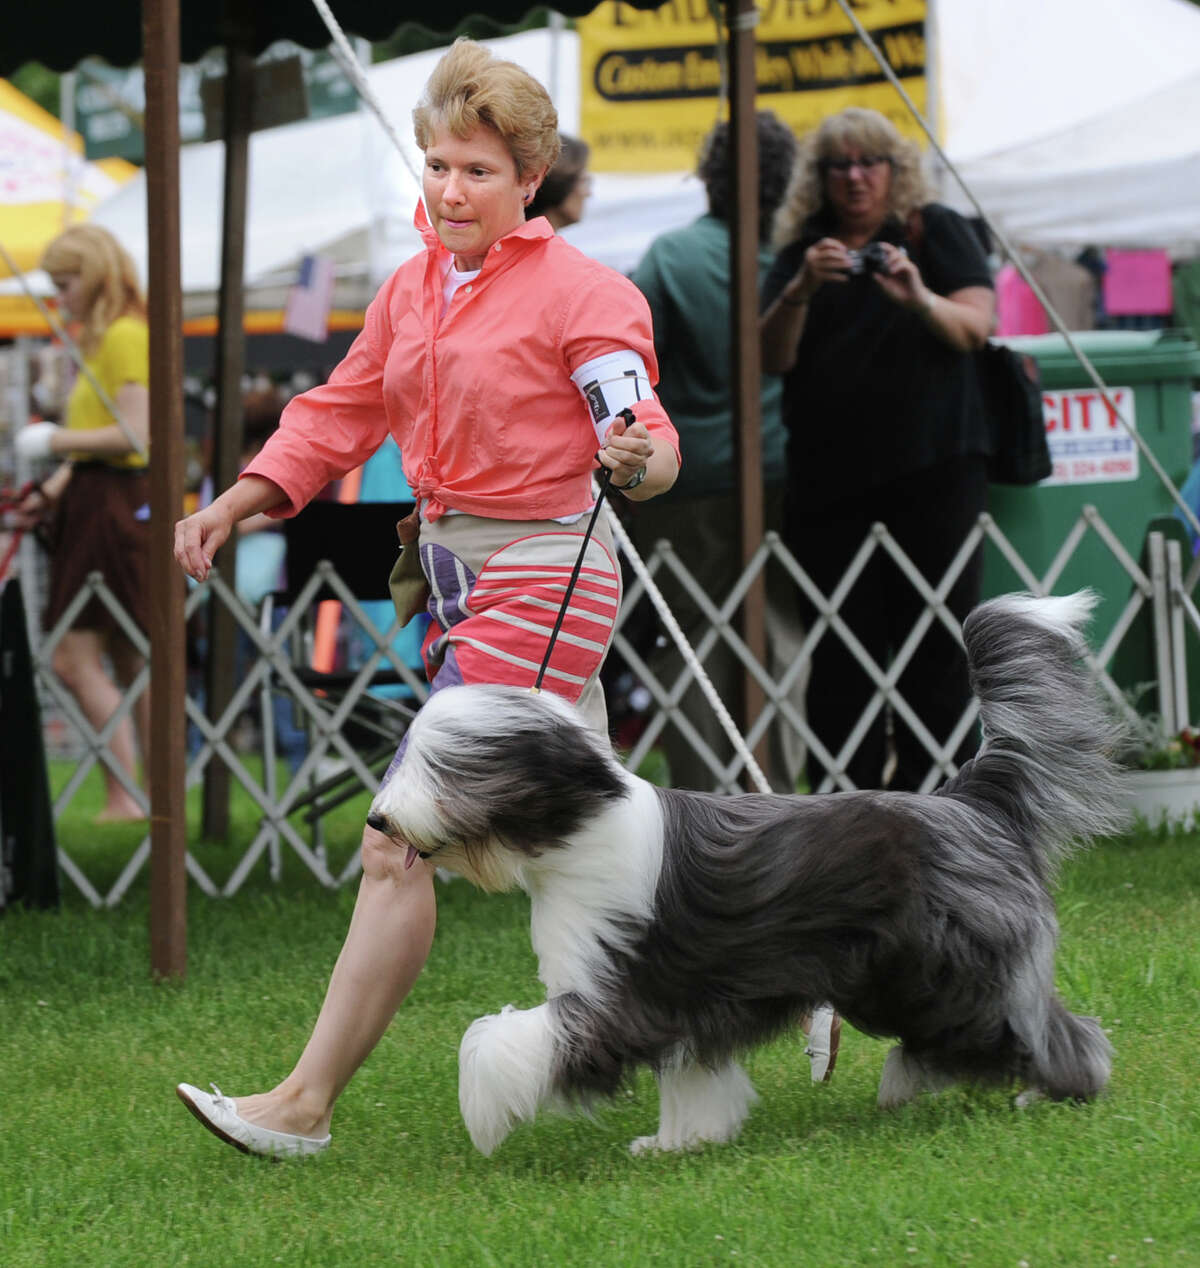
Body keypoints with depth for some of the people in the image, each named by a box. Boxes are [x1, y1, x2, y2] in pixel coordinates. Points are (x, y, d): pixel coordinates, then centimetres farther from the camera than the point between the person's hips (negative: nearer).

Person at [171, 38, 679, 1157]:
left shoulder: (579, 292, -10)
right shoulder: (411, 290, 11)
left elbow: (645, 433, -17)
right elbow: (342, 417, 19)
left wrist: (638, 461, -41)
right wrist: (235, 504, 9)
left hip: (539, 584, -8)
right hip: (452, 579, 8)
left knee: (399, 846, -12)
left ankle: (305, 1105, -10)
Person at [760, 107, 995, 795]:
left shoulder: (936, 232, 7)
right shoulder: (801, 251, 12)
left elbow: (976, 327, -5)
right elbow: (774, 357, 0)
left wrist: (919, 299, -25)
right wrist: (801, 291, -18)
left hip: (932, 466, -2)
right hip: (829, 473, 2)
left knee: (935, 634, -5)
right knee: (839, 647, -2)